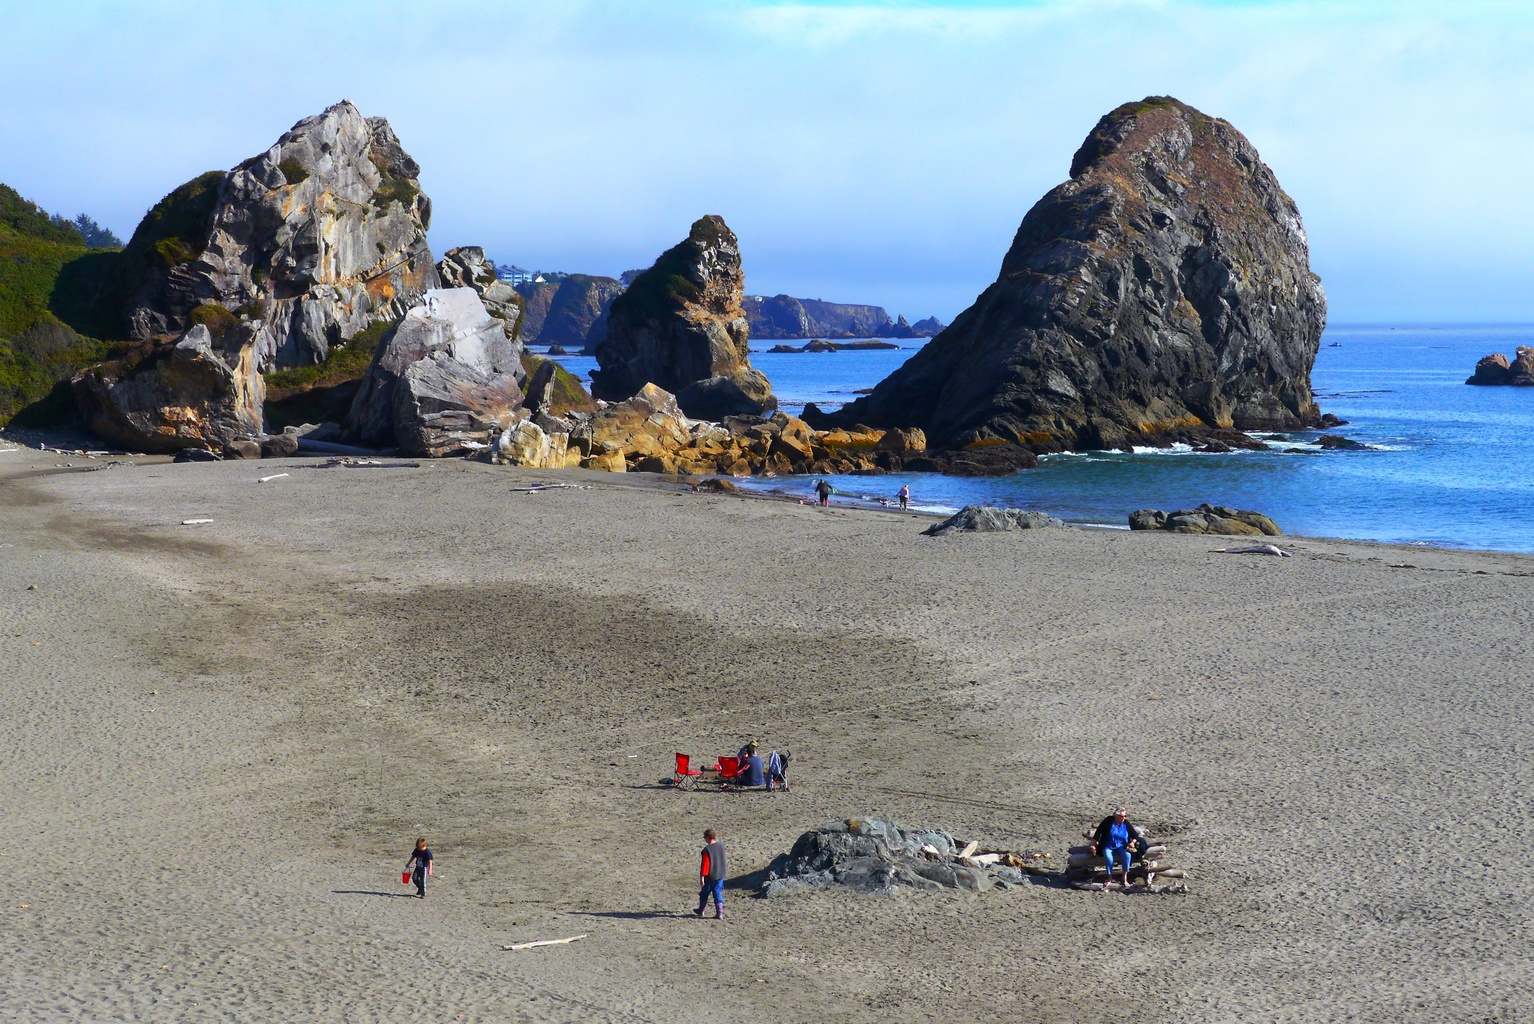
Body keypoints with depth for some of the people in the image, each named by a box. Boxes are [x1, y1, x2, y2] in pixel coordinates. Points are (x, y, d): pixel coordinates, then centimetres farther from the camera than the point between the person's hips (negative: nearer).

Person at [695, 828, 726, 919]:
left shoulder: (707, 849, -20)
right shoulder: (721, 846, -1)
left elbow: (705, 864, -19)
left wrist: (702, 876, -13)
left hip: (710, 876, -5)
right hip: (720, 875, 5)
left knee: (704, 894, 14)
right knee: (718, 894, 8)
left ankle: (700, 911, 29)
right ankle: (720, 913, 1)